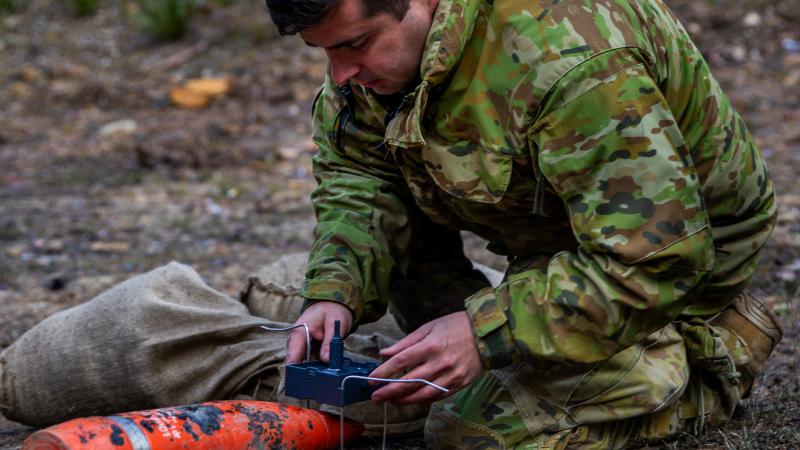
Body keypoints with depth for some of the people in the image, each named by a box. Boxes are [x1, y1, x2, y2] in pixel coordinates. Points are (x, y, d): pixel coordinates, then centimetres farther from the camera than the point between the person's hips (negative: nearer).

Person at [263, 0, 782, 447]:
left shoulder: (568, 56, -39)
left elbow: (658, 259, -36)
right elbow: (357, 176, -6)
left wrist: (487, 332, -36)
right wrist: (334, 291, -24)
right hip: (550, 233, 8)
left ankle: (716, 345, 1)